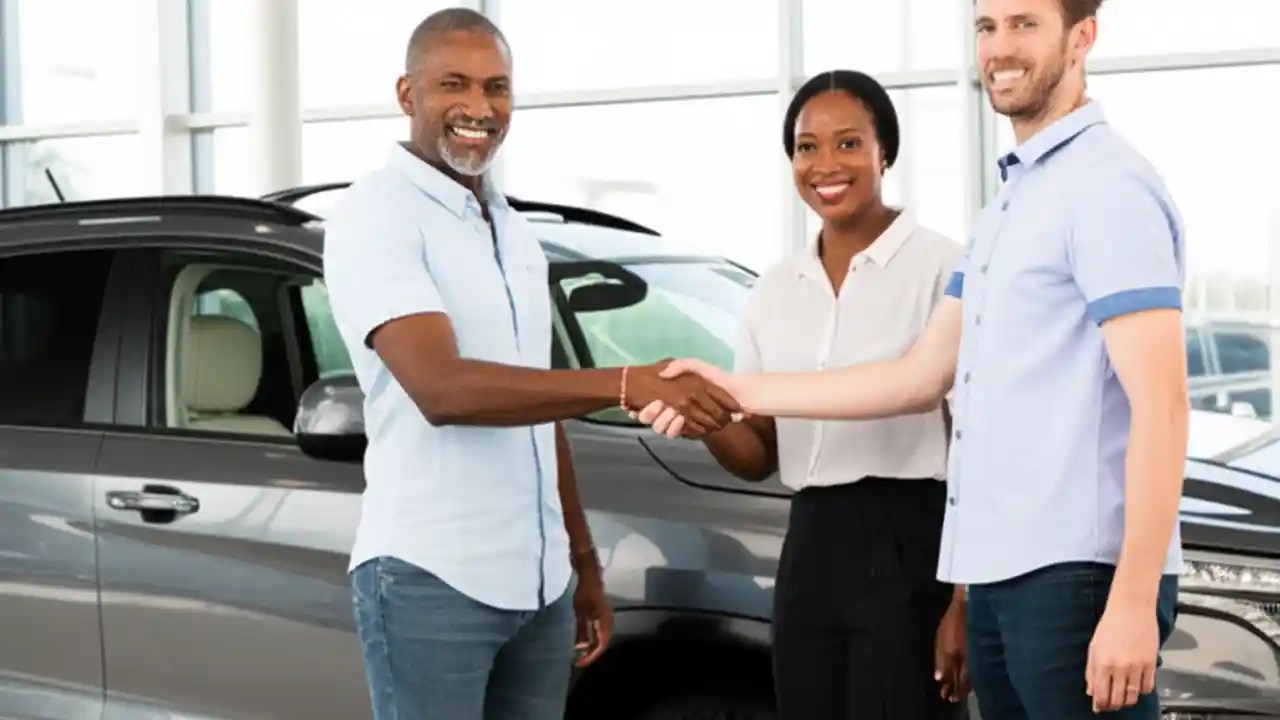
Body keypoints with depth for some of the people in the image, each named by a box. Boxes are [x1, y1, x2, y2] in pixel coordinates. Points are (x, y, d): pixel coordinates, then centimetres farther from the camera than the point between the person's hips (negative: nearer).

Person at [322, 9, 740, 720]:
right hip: (430, 580, -7)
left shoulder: (515, 231, 16)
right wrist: (626, 385, -29)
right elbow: (441, 388, -23)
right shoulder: (377, 215, -9)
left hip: (539, 582, 7)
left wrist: (584, 564, 18)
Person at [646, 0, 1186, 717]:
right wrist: (740, 391, 16)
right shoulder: (1008, 204, 19)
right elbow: (921, 378, 19)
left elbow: (1161, 407, -17)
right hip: (1004, 573, 9)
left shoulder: (1108, 187, -10)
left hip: (1079, 573, -9)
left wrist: (1133, 603, -23)